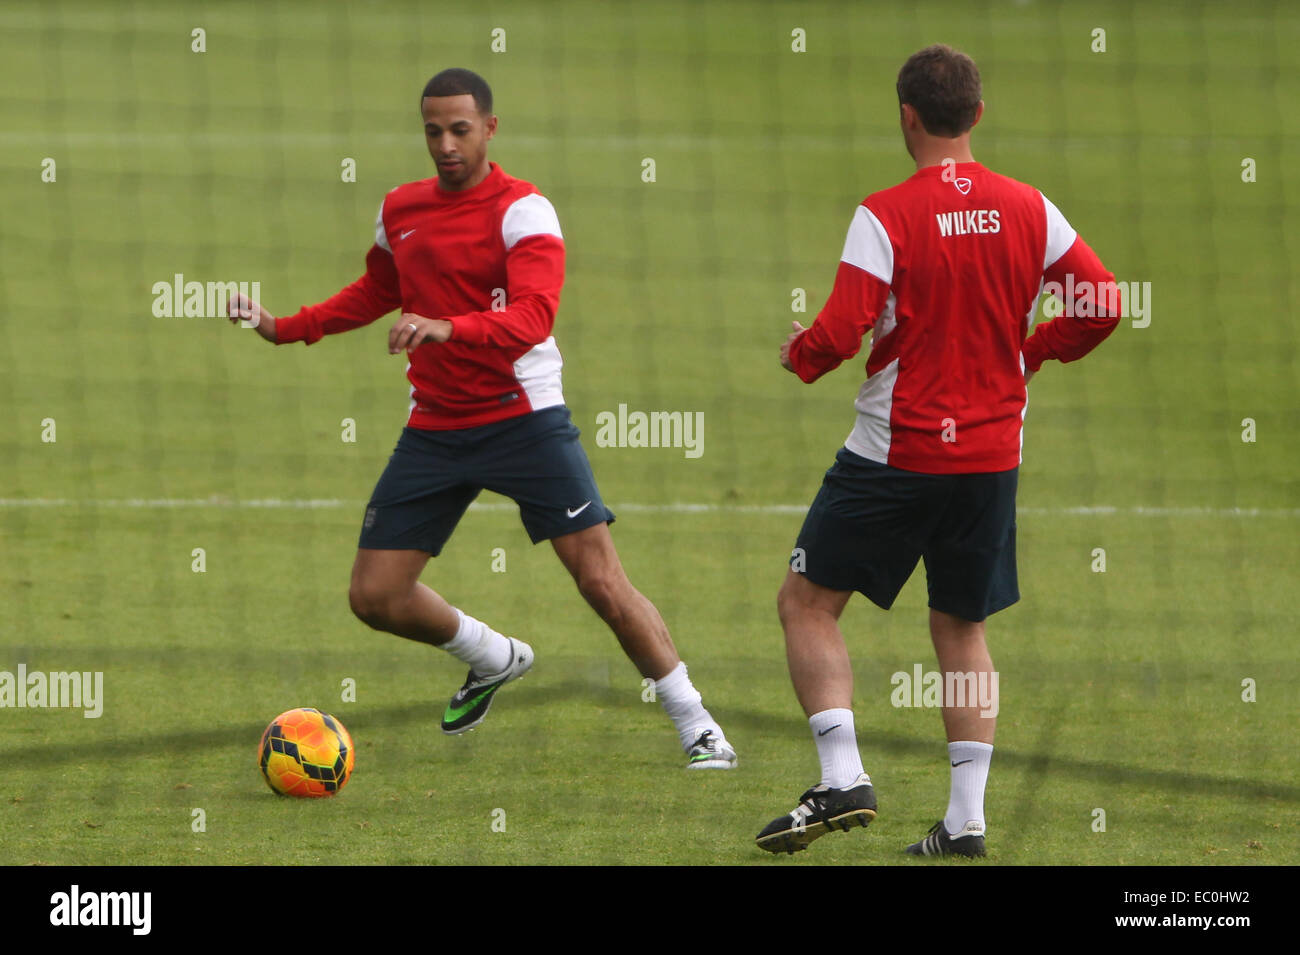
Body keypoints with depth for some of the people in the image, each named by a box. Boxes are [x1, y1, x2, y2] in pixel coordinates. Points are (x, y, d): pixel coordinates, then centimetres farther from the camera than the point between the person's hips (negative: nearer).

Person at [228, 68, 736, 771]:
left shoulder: (523, 211, -11)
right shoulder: (400, 210, 9)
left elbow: (532, 317, -26)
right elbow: (375, 294, 30)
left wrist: (448, 329, -43)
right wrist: (281, 329, 21)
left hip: (523, 417, -6)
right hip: (434, 430, 6)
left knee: (602, 580, -13)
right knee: (375, 595, 1)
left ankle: (696, 726, -2)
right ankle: (493, 660, 29)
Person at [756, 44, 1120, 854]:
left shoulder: (885, 216, -13)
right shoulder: (1028, 210, 0)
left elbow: (842, 332, -18)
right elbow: (1102, 305, 1)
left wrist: (797, 355, 4)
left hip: (897, 450, -4)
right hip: (993, 451, 4)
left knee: (808, 601, 9)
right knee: (963, 627, 14)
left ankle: (843, 778, -4)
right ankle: (967, 819, 7)